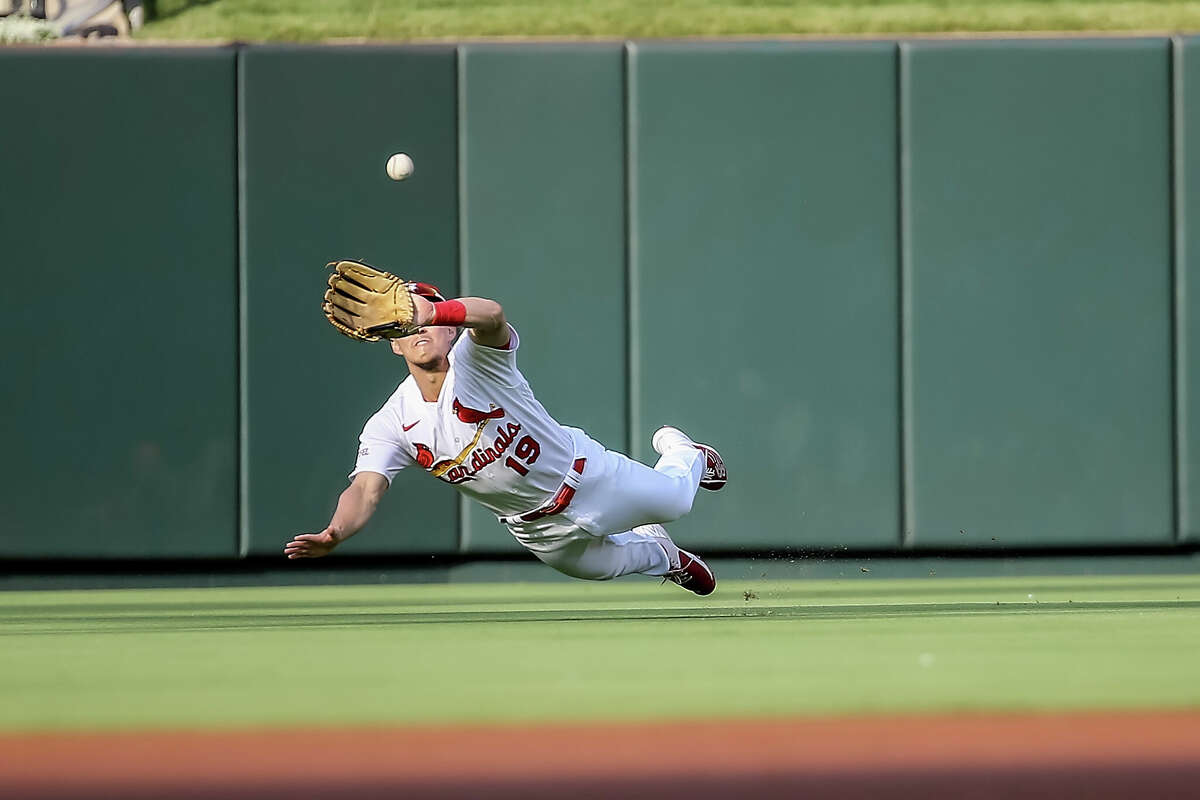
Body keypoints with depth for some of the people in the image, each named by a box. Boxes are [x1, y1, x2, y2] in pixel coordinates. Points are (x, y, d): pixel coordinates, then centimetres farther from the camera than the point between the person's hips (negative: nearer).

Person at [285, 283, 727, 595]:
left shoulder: (475, 360, -32)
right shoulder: (390, 425, -20)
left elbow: (491, 315, -56)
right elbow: (365, 490, -32)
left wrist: (430, 313, -79)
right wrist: (334, 534, -57)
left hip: (587, 476, -4)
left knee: (674, 499, 15)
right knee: (607, 564, 25)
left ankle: (681, 453, 53)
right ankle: (659, 554, 62)